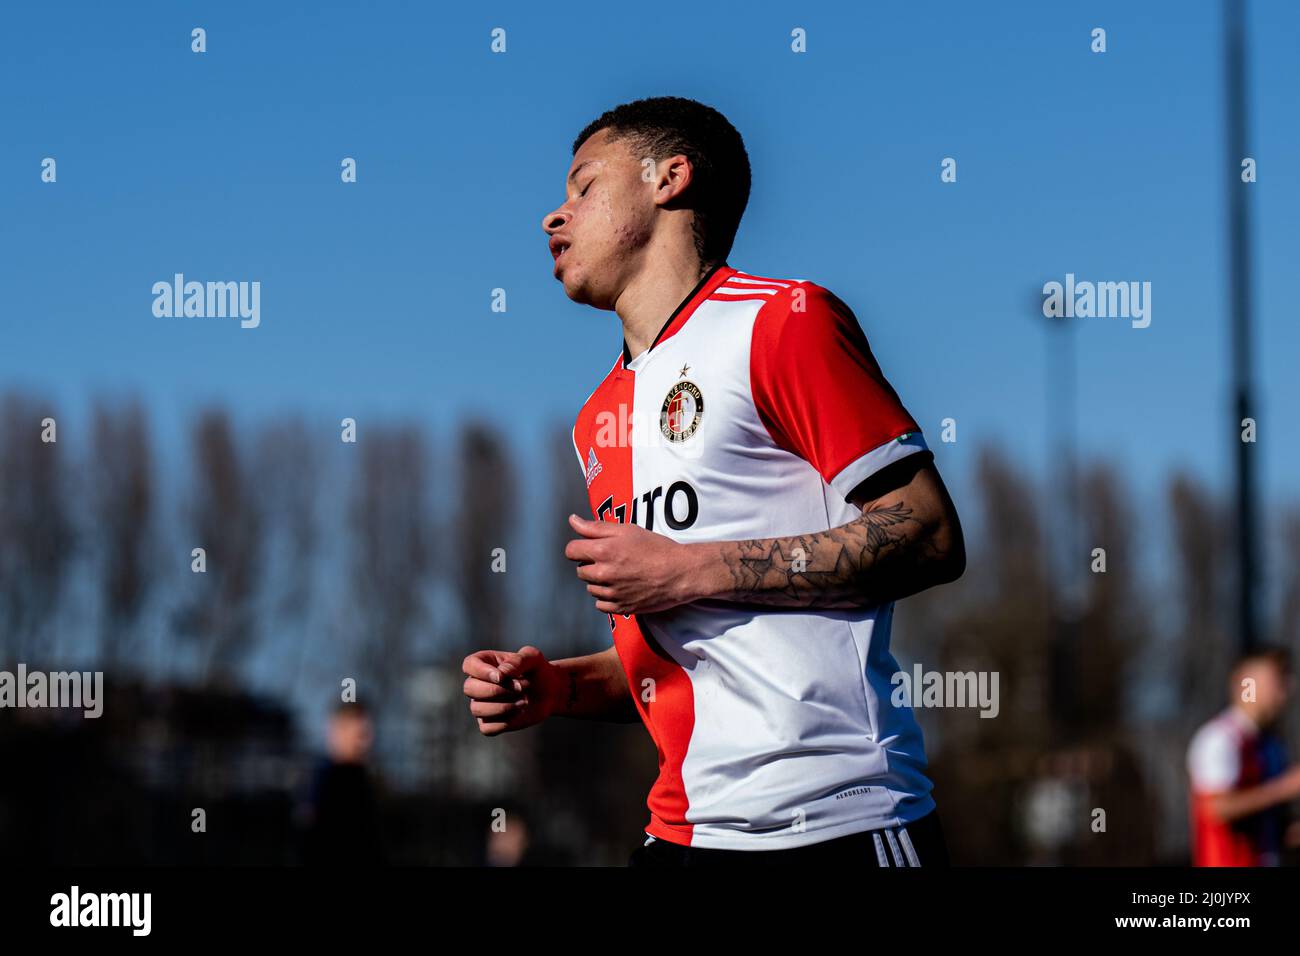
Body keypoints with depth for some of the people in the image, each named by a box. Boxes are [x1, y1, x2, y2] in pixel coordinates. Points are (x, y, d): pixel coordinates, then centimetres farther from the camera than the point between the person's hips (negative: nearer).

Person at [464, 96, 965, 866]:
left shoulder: (786, 319, -4)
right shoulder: (598, 421, 18)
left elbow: (932, 537, -12)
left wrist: (692, 571, -13)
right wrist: (560, 687, 4)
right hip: (683, 831, 7)